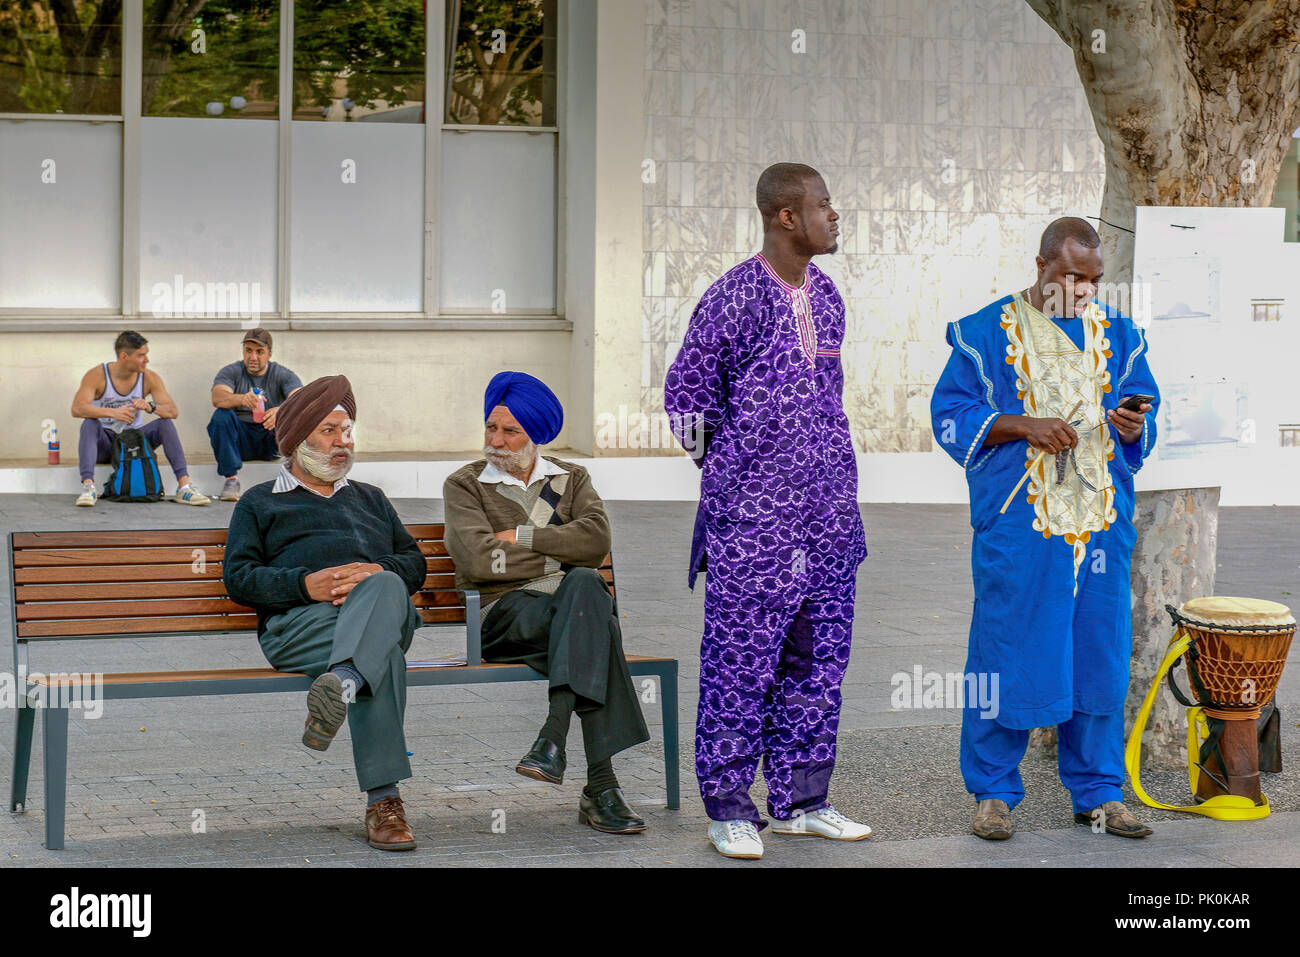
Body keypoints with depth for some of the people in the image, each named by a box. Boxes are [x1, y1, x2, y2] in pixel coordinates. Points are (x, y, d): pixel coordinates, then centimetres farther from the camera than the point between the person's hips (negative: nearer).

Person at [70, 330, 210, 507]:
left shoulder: (149, 378, -5)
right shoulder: (97, 376, -13)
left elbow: (173, 411, -13)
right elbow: (77, 409, -28)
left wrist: (150, 407, -36)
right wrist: (112, 413, -43)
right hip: (104, 443, -2)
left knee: (165, 423, -21)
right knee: (90, 424, -33)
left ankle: (184, 486, -31)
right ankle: (88, 486, -47)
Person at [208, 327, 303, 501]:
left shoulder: (283, 375, 1)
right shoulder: (231, 372, 1)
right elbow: (217, 398, -21)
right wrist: (242, 399, -44)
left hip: (271, 442, 0)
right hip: (241, 439, 0)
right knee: (221, 416, -29)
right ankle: (231, 477, -25)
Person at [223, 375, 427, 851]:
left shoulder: (370, 499, 38)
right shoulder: (259, 503, 26)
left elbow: (413, 562, 24)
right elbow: (239, 577, 10)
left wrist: (379, 575, -3)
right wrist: (306, 583, -9)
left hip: (385, 612, 3)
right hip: (299, 620, -3)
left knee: (383, 588, -39)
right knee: (383, 656, -39)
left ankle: (341, 684, -63)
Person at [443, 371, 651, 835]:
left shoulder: (571, 479, 22)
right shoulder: (464, 485, 13)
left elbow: (596, 540, 0)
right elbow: (480, 561, -6)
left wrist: (522, 537, -4)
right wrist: (559, 551, 0)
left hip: (576, 599, 3)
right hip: (507, 608, -3)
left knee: (584, 585, -38)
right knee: (596, 628, -36)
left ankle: (553, 736, -46)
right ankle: (601, 784, -44)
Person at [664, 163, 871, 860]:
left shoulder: (827, 295, 12)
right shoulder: (734, 298, -10)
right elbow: (686, 394, -2)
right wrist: (728, 469, 4)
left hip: (827, 515, 7)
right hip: (751, 520, -7)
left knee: (816, 662, 10)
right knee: (739, 662, -3)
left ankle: (799, 801, 20)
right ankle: (729, 810, 6)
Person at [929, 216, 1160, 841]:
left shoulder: (1117, 334, 13)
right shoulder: (987, 332, 1)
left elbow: (1145, 405, 16)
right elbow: (950, 414, -2)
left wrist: (1133, 425, -8)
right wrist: (1023, 426, -16)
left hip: (1100, 521, 4)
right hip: (1016, 522, -4)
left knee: (1099, 654, 6)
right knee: (1007, 653, -2)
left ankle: (1097, 792, 17)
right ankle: (994, 791, 10)